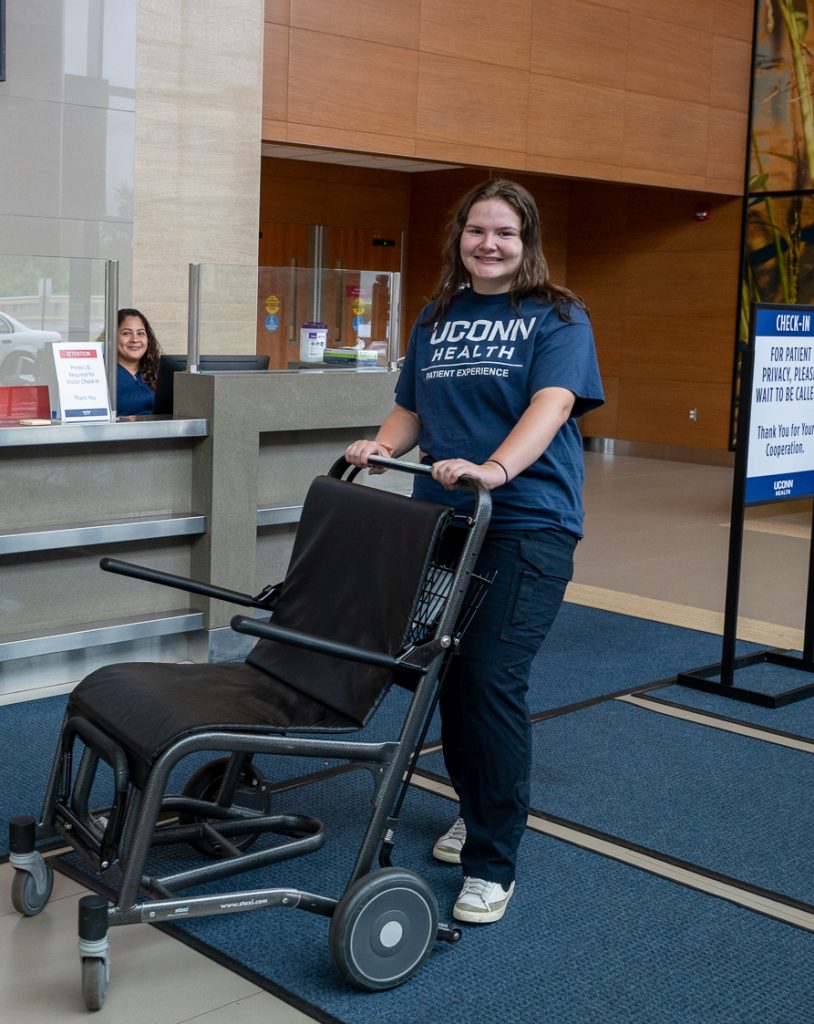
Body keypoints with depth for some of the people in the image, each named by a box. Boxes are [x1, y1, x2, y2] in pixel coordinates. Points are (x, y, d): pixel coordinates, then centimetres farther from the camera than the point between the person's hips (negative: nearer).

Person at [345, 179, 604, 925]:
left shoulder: (557, 318, -2)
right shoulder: (436, 319, 15)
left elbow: (552, 403, -18)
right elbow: (412, 410, 17)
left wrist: (496, 468, -34)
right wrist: (381, 445, -5)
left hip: (527, 523, -6)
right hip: (442, 518, 6)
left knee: (493, 677, -13)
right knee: (450, 671, 12)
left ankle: (492, 864, -3)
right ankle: (476, 808, 35)